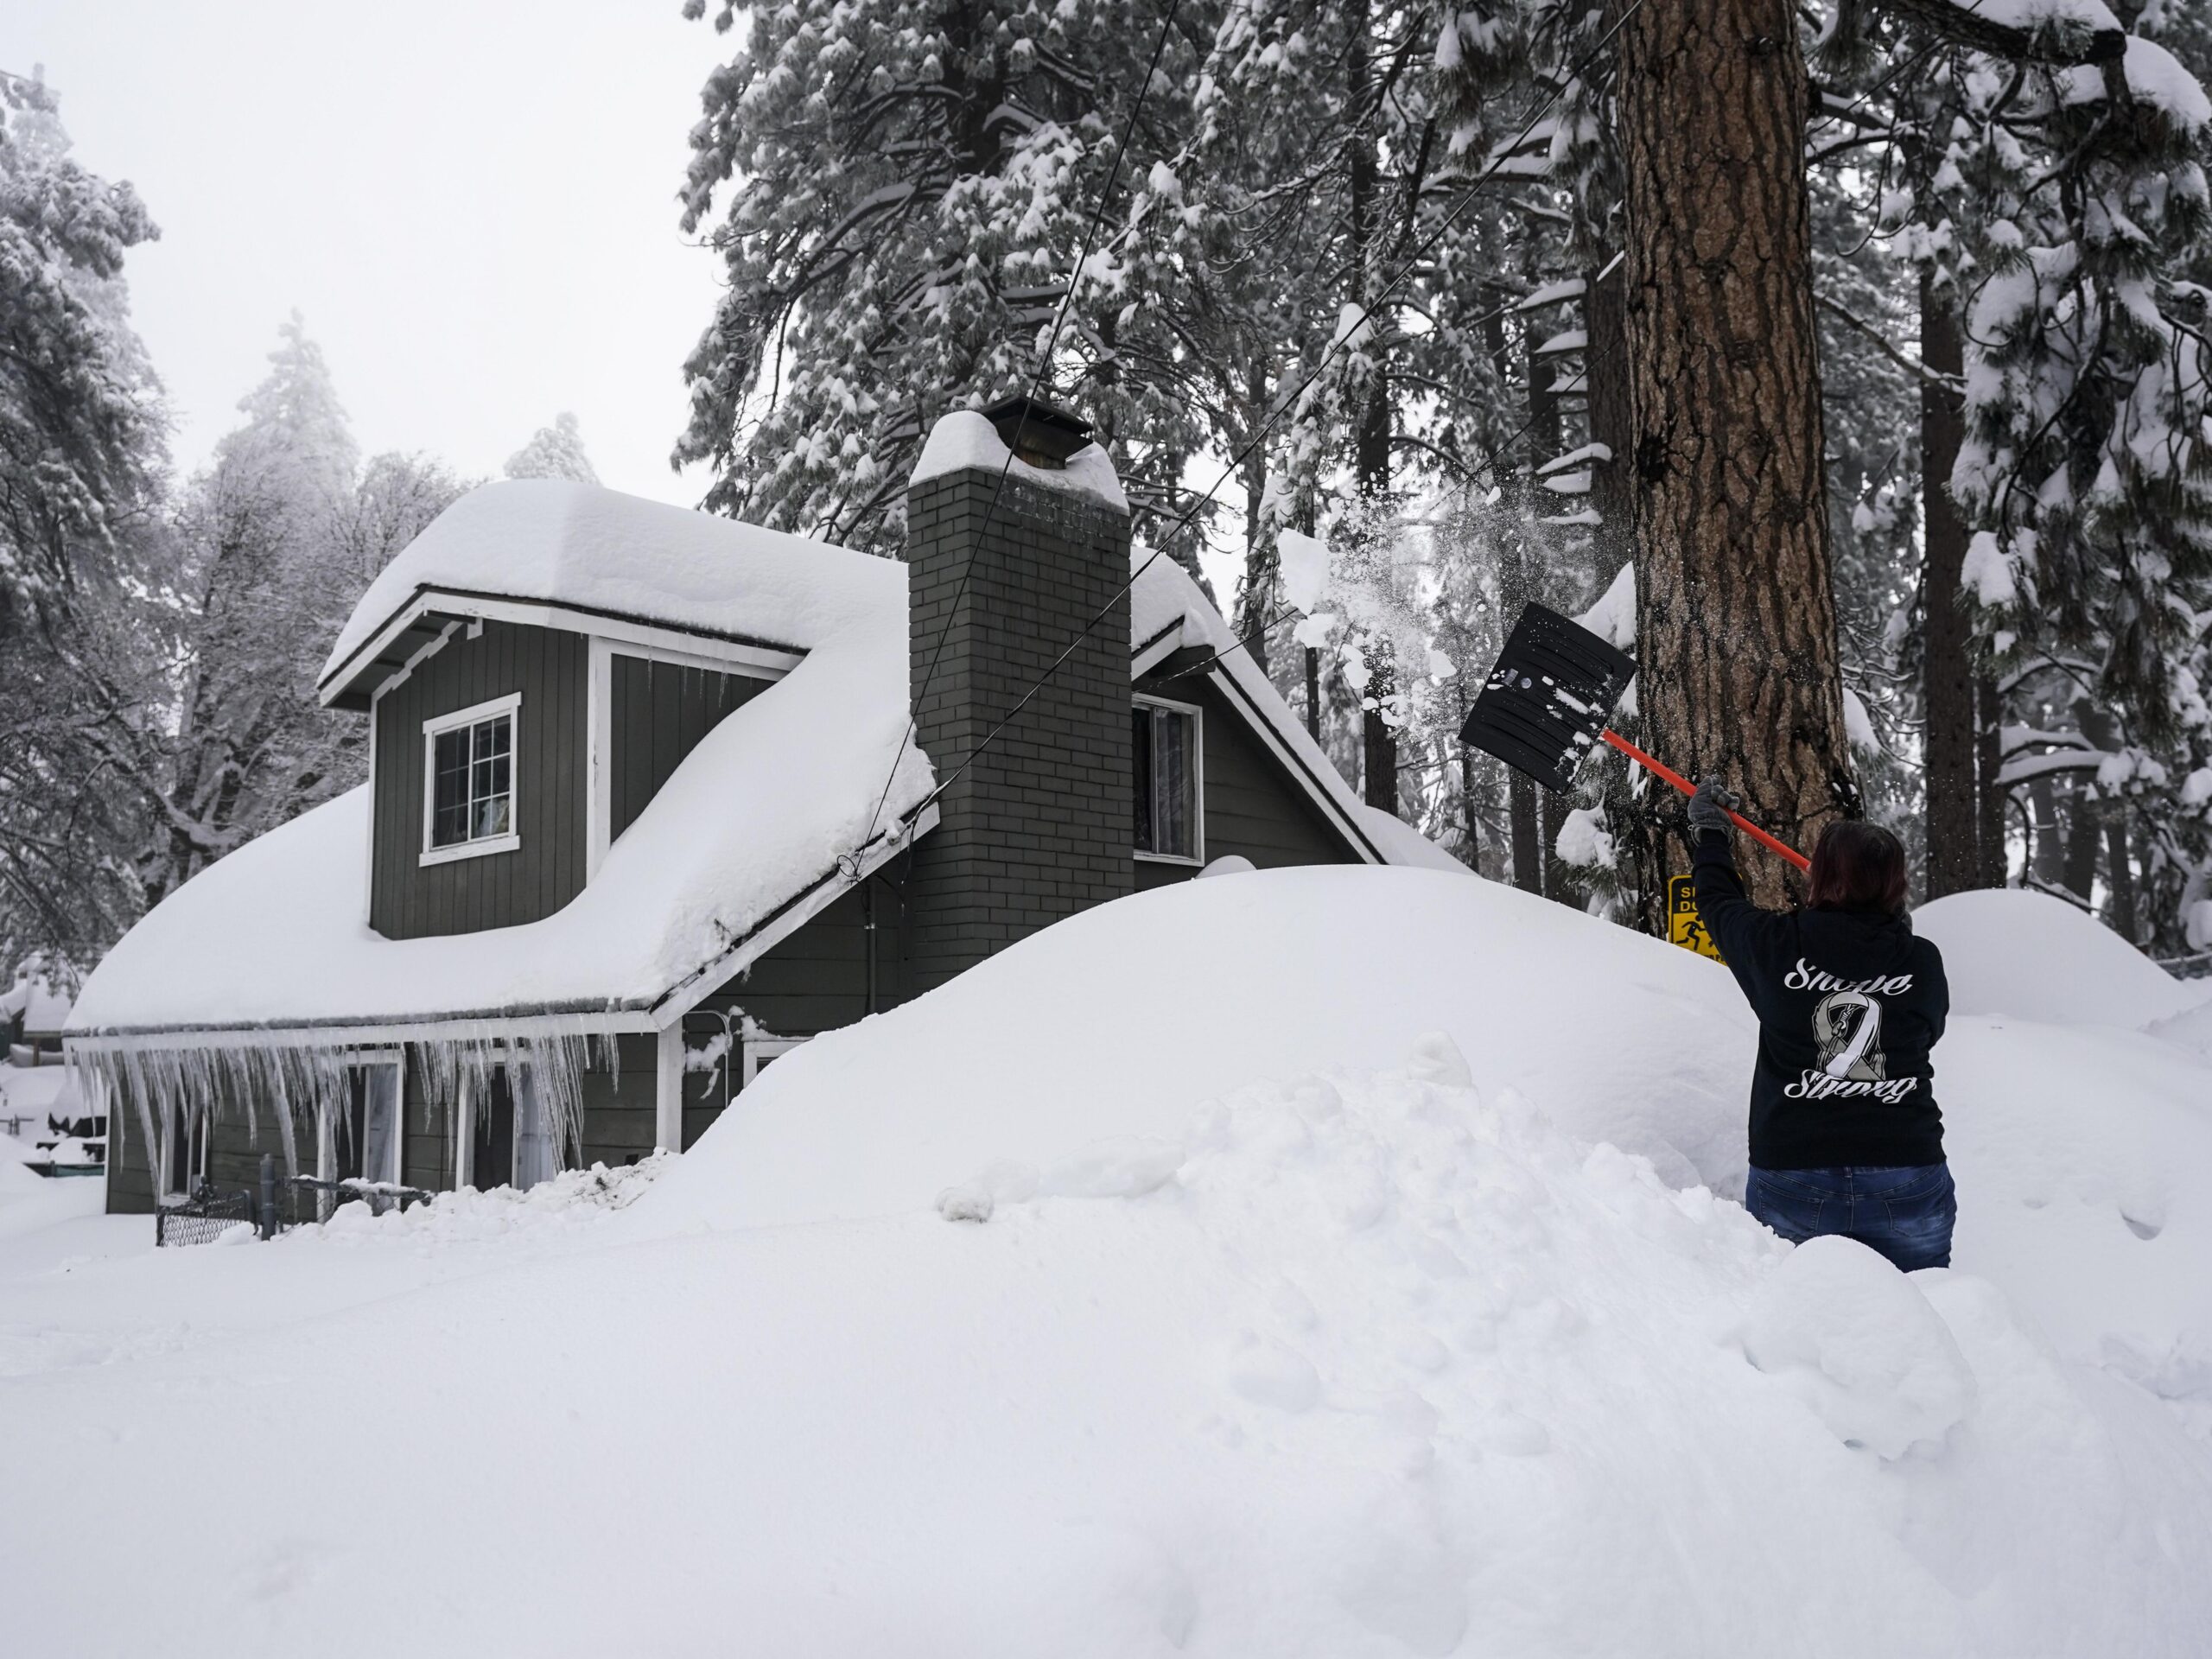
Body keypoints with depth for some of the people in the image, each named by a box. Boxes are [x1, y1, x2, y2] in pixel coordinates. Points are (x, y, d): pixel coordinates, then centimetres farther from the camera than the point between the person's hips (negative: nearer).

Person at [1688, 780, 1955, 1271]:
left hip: (1791, 1183, -1)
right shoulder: (1922, 961, -2)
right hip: (1906, 1187, 1)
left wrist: (1709, 831, 36)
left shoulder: (1777, 944, -5)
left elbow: (1719, 902, 17)